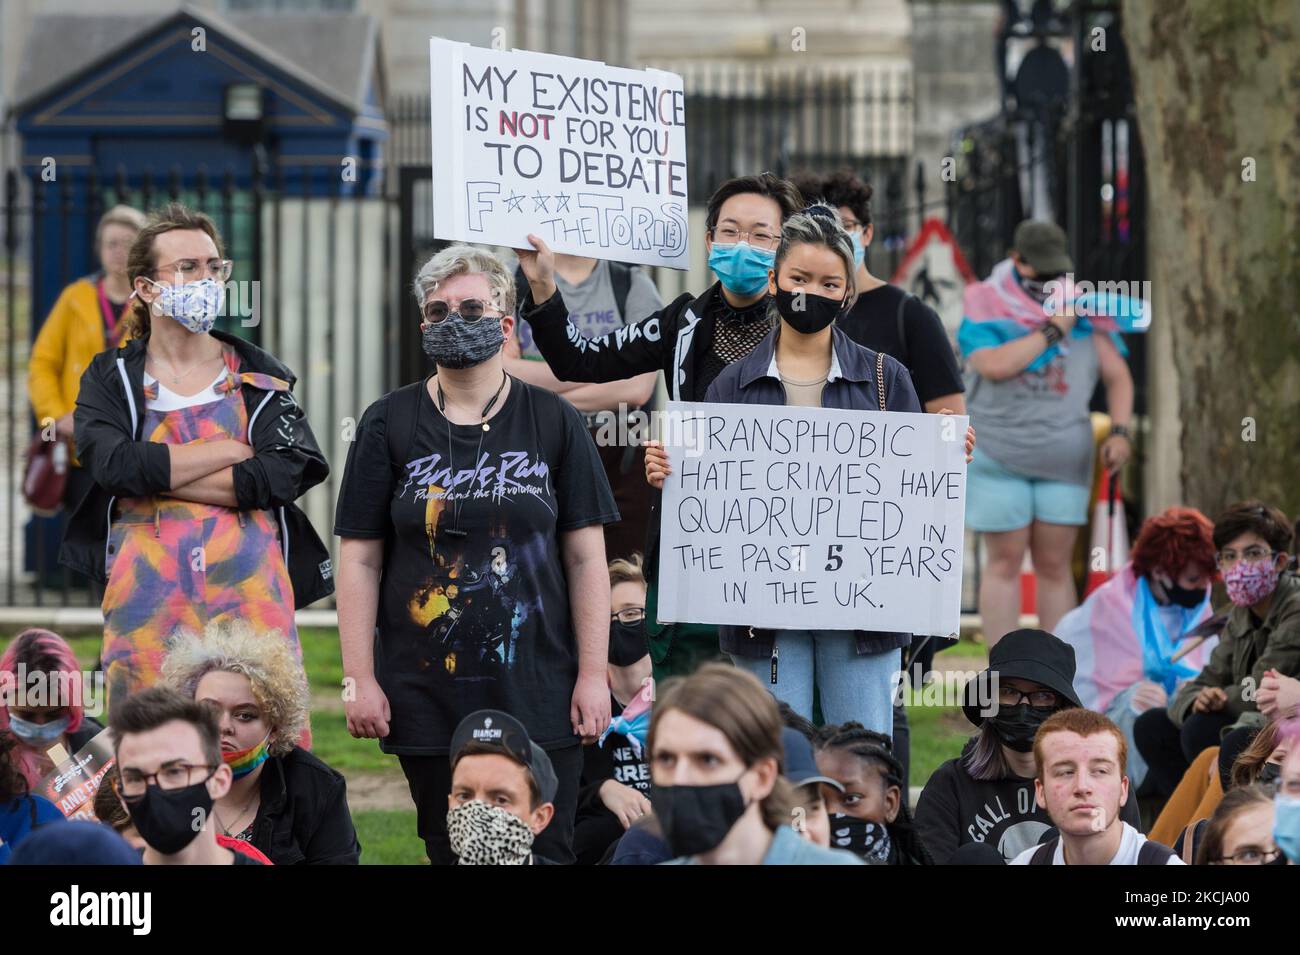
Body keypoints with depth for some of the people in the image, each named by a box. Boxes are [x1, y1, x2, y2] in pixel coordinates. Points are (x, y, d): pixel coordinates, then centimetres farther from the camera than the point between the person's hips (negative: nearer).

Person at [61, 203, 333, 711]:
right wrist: (231, 450, -8)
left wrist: (156, 474, -8)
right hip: (147, 603, 0)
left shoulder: (257, 375, 11)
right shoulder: (111, 378, 10)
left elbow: (280, 476, -6)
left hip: (250, 593, 0)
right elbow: (113, 464, -10)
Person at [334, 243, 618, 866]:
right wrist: (359, 678, -4)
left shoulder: (554, 422, 4)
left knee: (546, 855, -1)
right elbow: (359, 559, 3)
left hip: (539, 697, 0)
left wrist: (594, 674, -3)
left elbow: (585, 556, 3)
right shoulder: (389, 425, 4)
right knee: (452, 855, 5)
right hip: (427, 697, 1)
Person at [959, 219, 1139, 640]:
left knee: (1055, 565, 2)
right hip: (999, 458, -2)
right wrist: (1051, 331, -13)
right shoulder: (985, 309, -2)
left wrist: (1120, 431, -6)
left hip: (1064, 461, 2)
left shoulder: (1082, 312, 6)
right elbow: (994, 366, -19)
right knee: (1005, 562, -2)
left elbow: (1116, 375, 9)